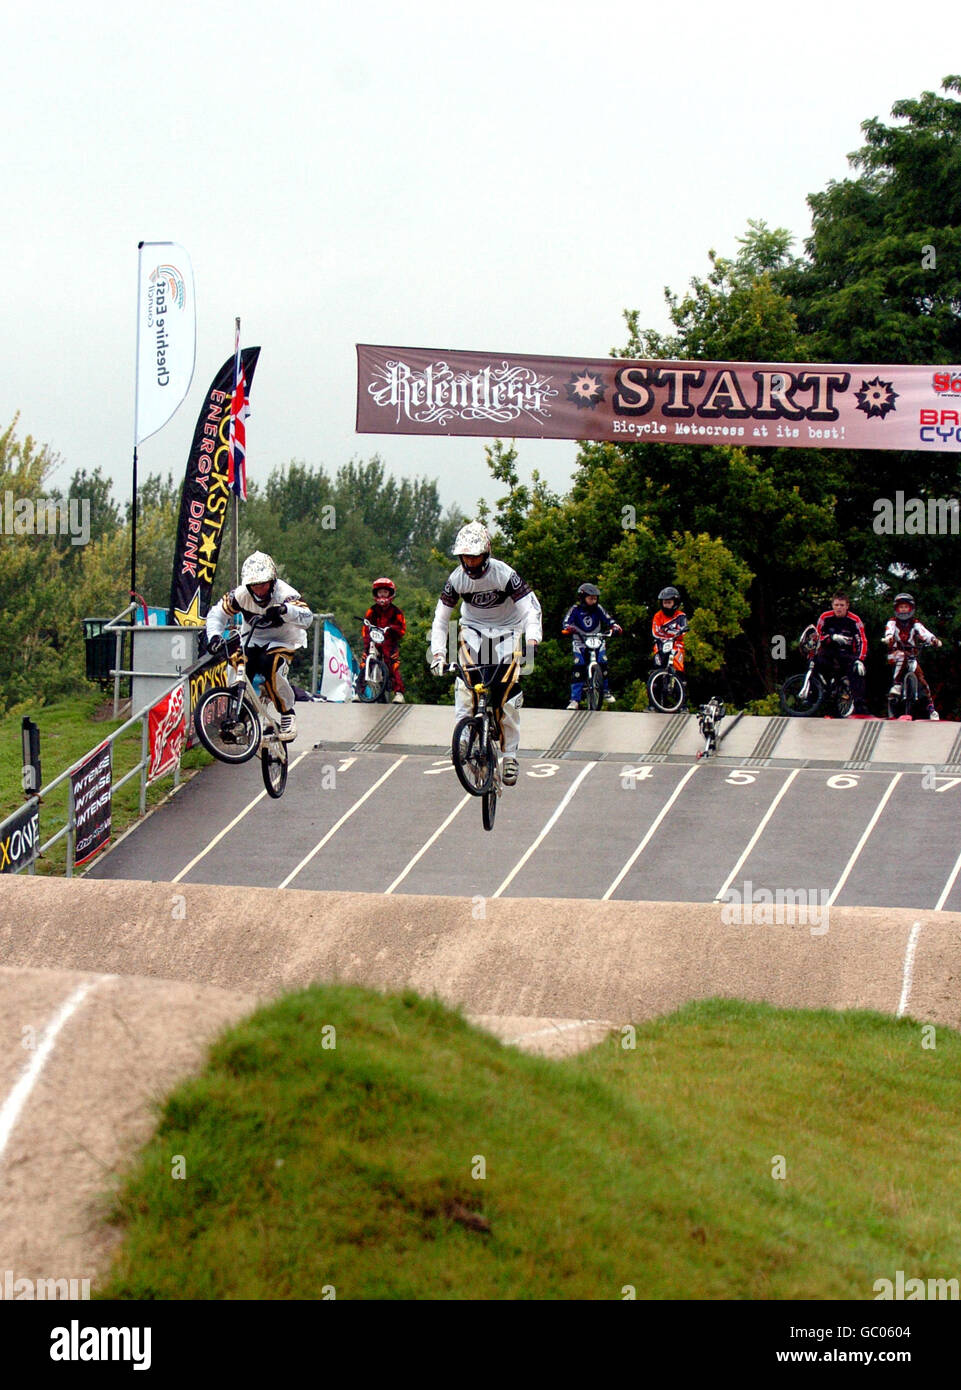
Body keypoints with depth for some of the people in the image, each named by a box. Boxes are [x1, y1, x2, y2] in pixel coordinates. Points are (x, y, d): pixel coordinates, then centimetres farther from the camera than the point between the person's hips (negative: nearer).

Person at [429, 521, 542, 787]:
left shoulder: (504, 574, -25)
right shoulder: (457, 578, -16)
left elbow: (531, 609, -28)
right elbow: (440, 619, -10)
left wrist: (531, 640, -45)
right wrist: (438, 653, -24)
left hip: (507, 629, -2)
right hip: (474, 628, 2)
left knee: (510, 692, -12)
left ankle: (510, 755, -2)